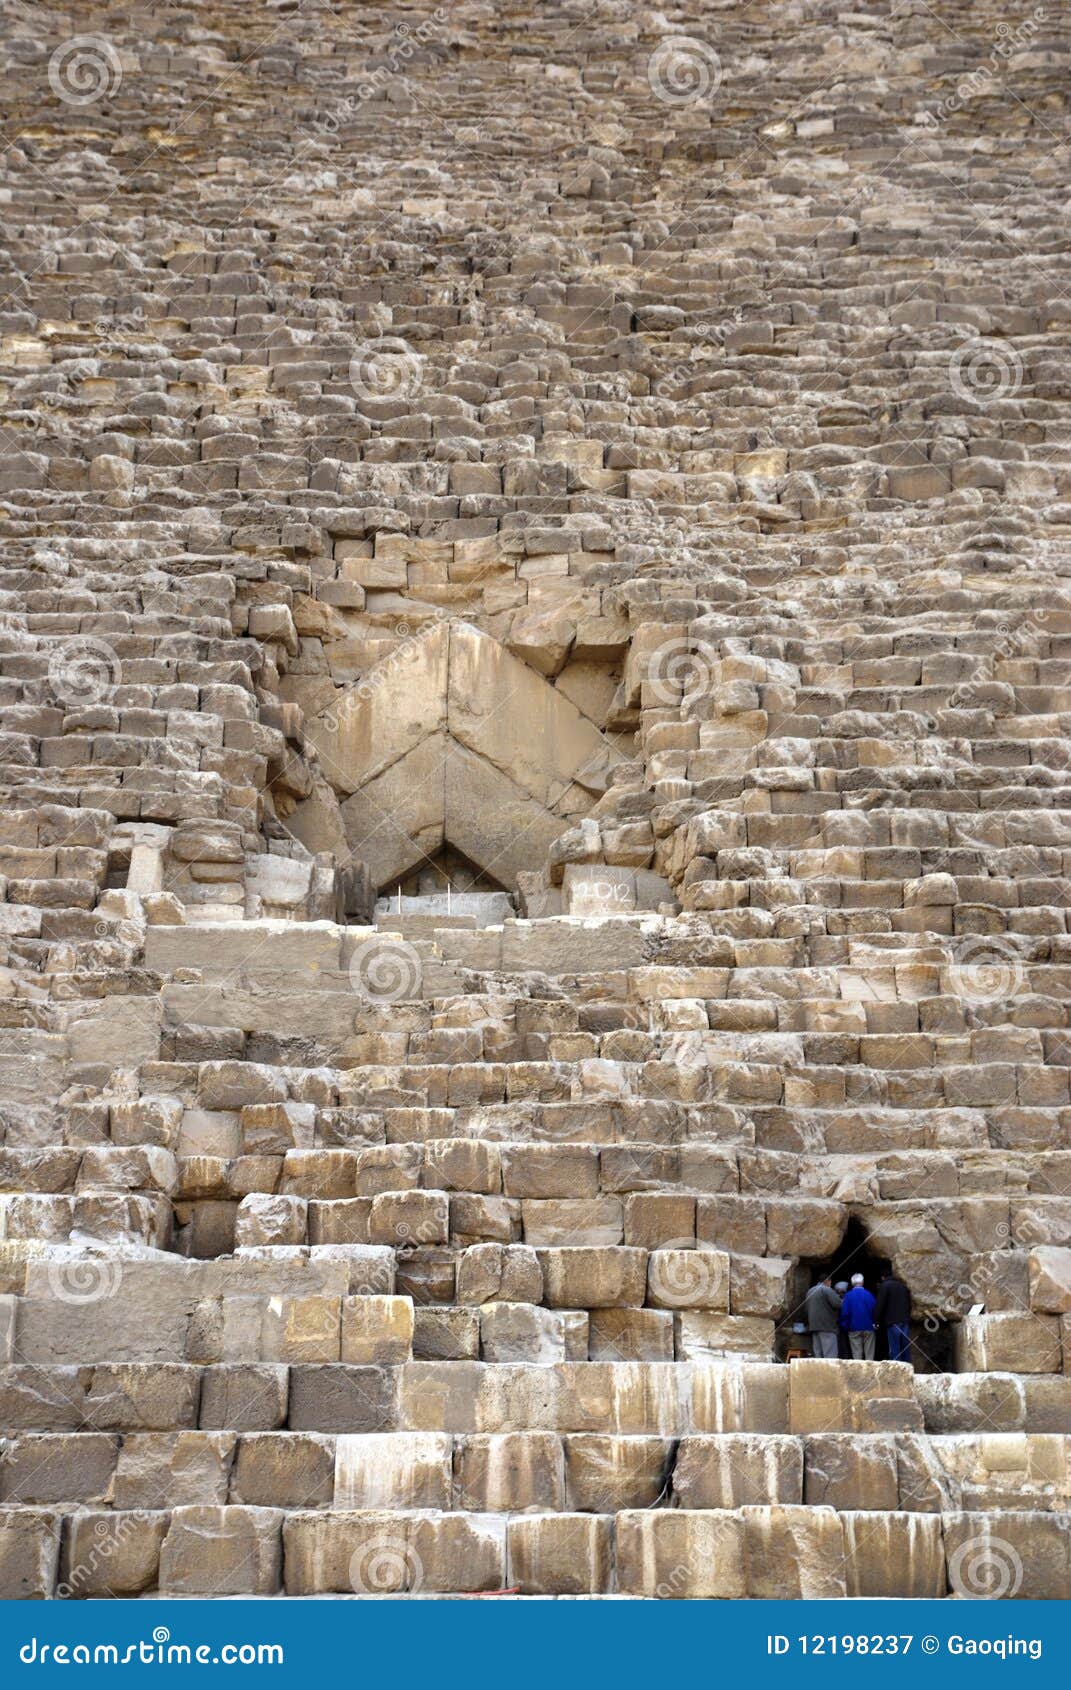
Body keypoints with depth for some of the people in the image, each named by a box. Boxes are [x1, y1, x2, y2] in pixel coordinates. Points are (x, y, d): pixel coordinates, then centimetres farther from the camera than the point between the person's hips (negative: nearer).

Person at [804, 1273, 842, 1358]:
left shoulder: (810, 1291, 19)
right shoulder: (826, 1290, -7)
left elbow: (805, 1309, 22)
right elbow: (837, 1303, -19)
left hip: (813, 1326, 8)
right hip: (827, 1326, -8)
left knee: (818, 1353, 8)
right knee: (830, 1354, -10)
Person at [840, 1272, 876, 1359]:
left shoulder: (848, 1296, -3)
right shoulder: (869, 1294, -3)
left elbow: (846, 1313, -6)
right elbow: (874, 1311, -5)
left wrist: (846, 1326, 3)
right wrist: (874, 1323, 7)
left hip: (854, 1328, 0)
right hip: (868, 1327, 0)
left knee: (857, 1354, 3)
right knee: (869, 1354, 5)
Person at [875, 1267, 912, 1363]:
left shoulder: (885, 1285, -3)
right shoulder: (904, 1286, 17)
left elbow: (879, 1305, -9)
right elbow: (909, 1304, 22)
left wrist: (876, 1320, -4)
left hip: (893, 1322, -6)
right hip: (905, 1322, 6)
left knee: (894, 1351, -5)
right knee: (905, 1350, 9)